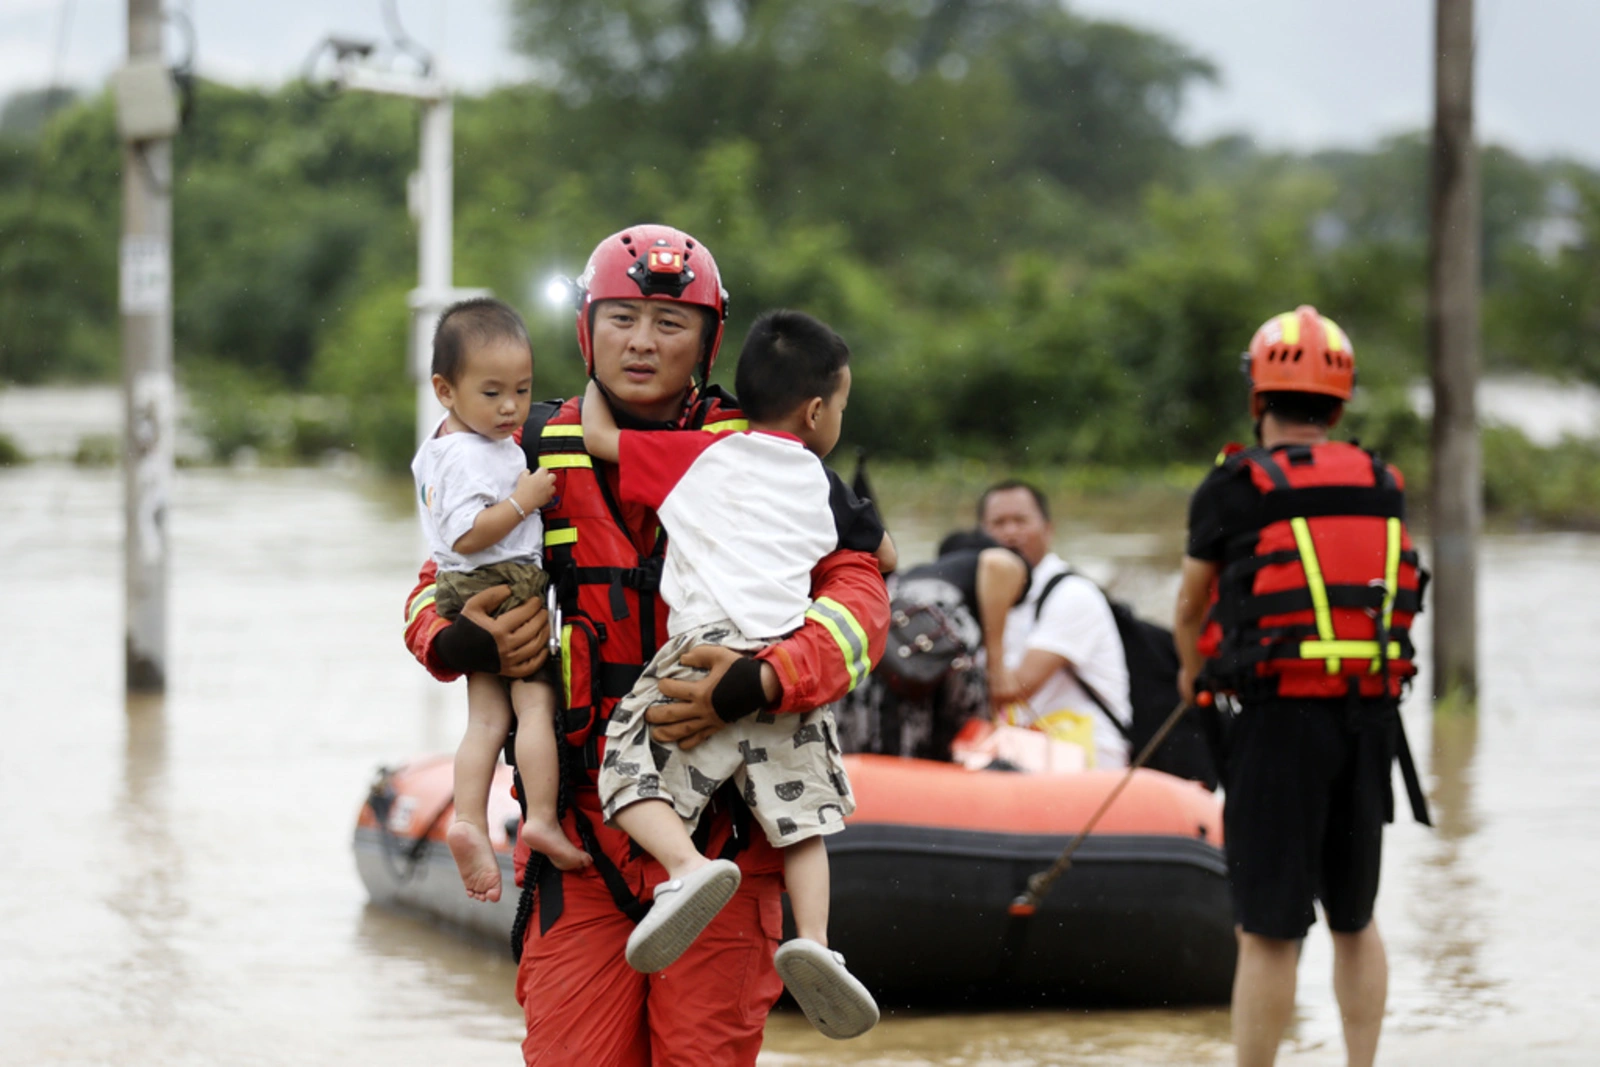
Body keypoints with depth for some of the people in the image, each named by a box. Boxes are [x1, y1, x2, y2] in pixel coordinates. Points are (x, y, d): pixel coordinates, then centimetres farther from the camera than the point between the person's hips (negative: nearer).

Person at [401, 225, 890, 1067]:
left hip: (720, 819, -1)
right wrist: (458, 643, -7)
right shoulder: (539, 457, 6)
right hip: (582, 815, 1)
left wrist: (759, 685, -23)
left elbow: (857, 593, -7)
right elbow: (437, 586, 17)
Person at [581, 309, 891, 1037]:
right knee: (800, 814, 8)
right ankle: (812, 938, -13)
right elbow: (883, 556, 33)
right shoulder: (820, 483, 19)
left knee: (631, 774, -1)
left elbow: (598, 436, 12)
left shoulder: (698, 456, 12)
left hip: (706, 647, -2)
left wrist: (597, 384, 32)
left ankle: (688, 868, -28)